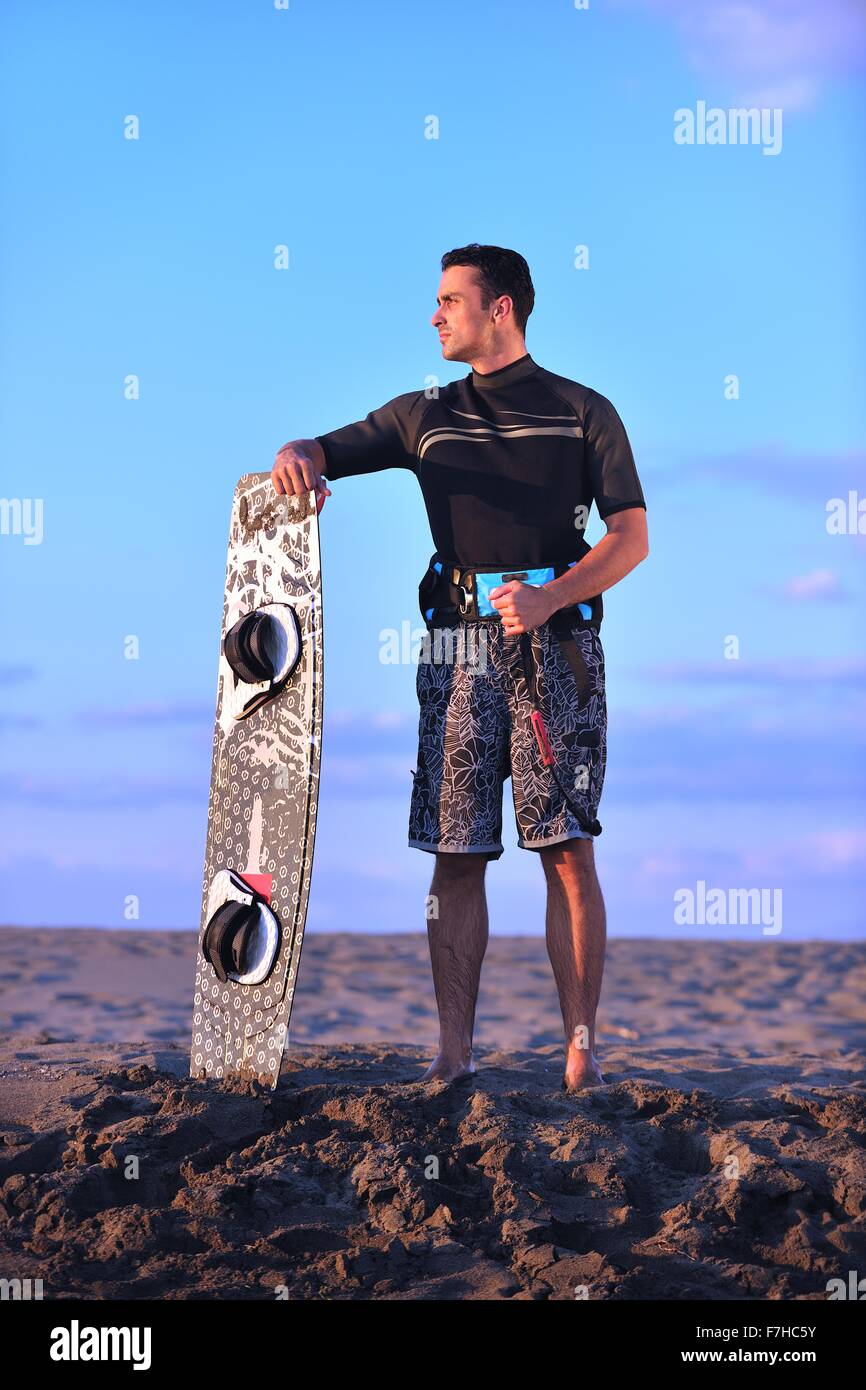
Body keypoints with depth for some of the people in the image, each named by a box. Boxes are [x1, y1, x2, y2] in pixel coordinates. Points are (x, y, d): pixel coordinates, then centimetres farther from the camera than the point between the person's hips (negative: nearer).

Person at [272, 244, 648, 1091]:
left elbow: (632, 536, 1)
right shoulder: (424, 415, 18)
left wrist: (550, 598, -15)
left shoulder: (584, 412, 9)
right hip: (459, 641, 2)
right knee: (456, 852, -3)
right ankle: (453, 1052, 0)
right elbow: (324, 454, 21)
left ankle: (581, 1050, -3)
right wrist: (296, 456, -6)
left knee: (567, 849, -7)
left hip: (556, 638, -2)